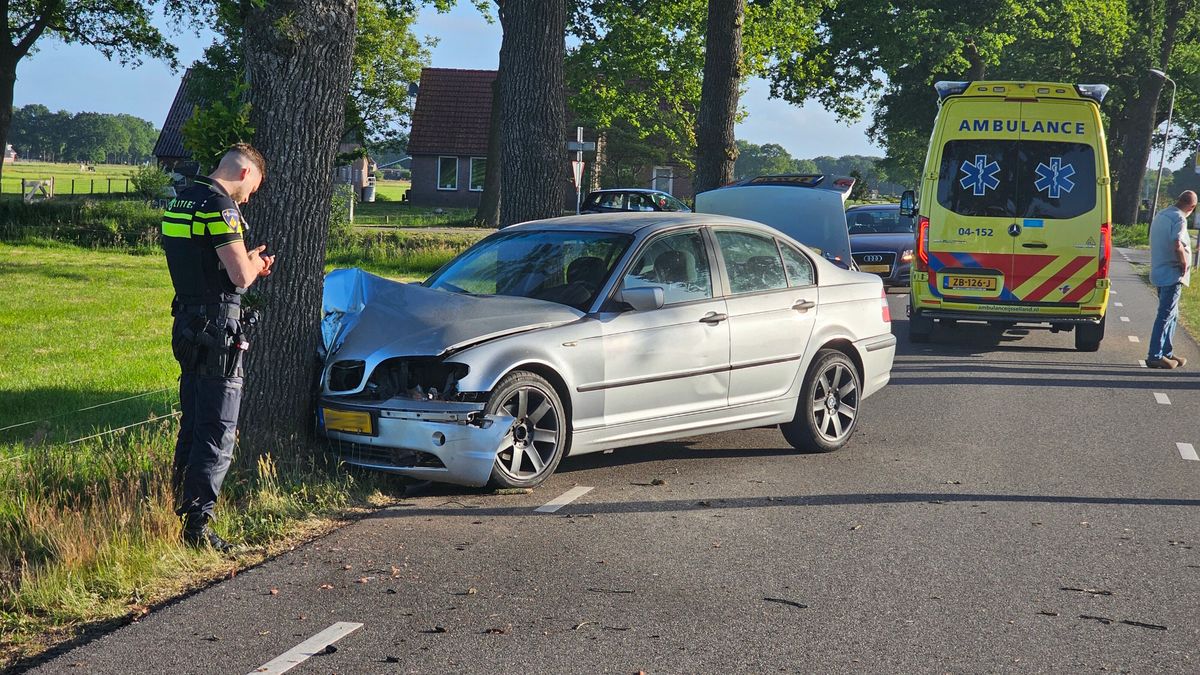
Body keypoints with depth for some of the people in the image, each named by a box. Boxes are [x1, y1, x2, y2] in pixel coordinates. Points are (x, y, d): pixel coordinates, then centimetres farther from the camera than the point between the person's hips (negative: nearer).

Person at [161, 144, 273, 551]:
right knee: (217, 434, -5)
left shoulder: (181, 203, 14)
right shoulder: (219, 208, -16)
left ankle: (180, 512, 23)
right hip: (217, 331, -10)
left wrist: (248, 263, 13)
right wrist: (254, 261, 2)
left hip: (187, 327, 10)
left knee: (192, 427, 18)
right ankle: (197, 527, -5)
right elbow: (240, 276, -19)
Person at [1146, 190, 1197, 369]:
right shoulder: (1179, 219, -16)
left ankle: (1167, 353, 22)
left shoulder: (1160, 216, 13)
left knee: (1171, 314, 18)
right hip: (1172, 275, -9)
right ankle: (1155, 356, -6)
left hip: (1159, 272, 9)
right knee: (1166, 315, -6)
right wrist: (1185, 265, -15)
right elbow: (1178, 245, -31)